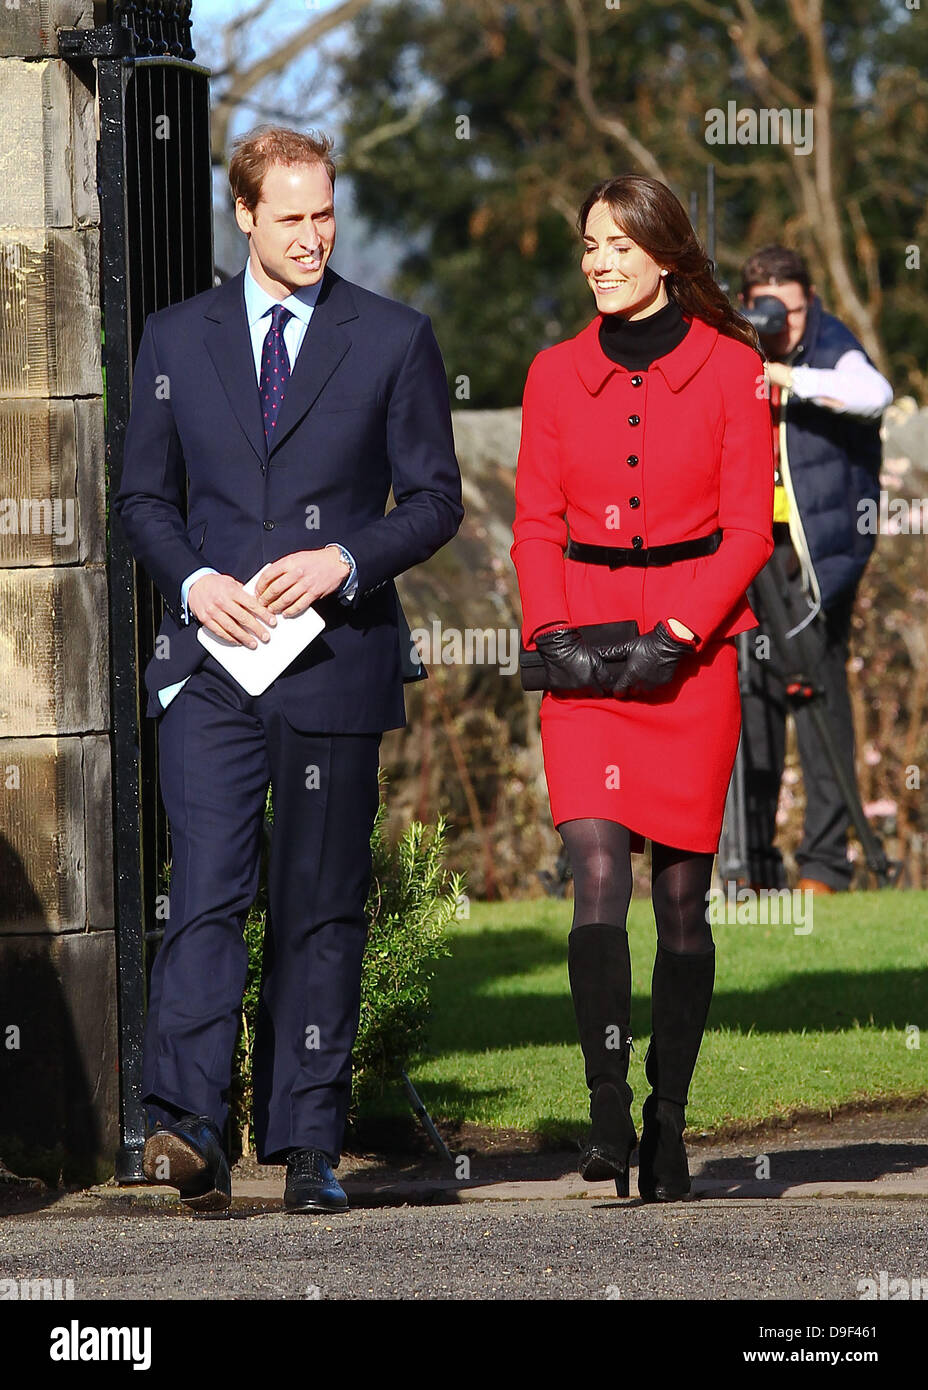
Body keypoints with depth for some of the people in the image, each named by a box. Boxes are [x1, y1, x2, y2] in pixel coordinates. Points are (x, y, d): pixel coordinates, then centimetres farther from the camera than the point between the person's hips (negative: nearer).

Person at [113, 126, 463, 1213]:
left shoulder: (394, 340, 5)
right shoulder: (176, 339, 10)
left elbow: (435, 499, 5)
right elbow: (142, 497, 13)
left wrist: (343, 560, -12)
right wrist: (195, 581, -6)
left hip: (336, 659, 0)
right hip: (211, 663, 0)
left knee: (321, 910, 4)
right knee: (205, 890, -13)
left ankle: (306, 1145, 9)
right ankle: (188, 1131, -23)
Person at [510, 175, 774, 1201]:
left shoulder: (730, 368, 1)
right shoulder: (557, 375, 9)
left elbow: (747, 527, -2)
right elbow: (535, 524, 9)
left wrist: (676, 634, -13)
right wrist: (552, 633, -7)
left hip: (692, 647, -1)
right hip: (584, 651, 1)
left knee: (681, 891, 2)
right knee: (596, 874, -14)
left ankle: (667, 1119, 12)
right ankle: (607, 1112, -18)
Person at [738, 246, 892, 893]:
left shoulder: (834, 349, -6)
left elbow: (873, 393, -27)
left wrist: (792, 378, -33)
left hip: (818, 545, -4)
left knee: (818, 688, -9)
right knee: (753, 691, 2)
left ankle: (826, 861, -8)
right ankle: (756, 861, 8)